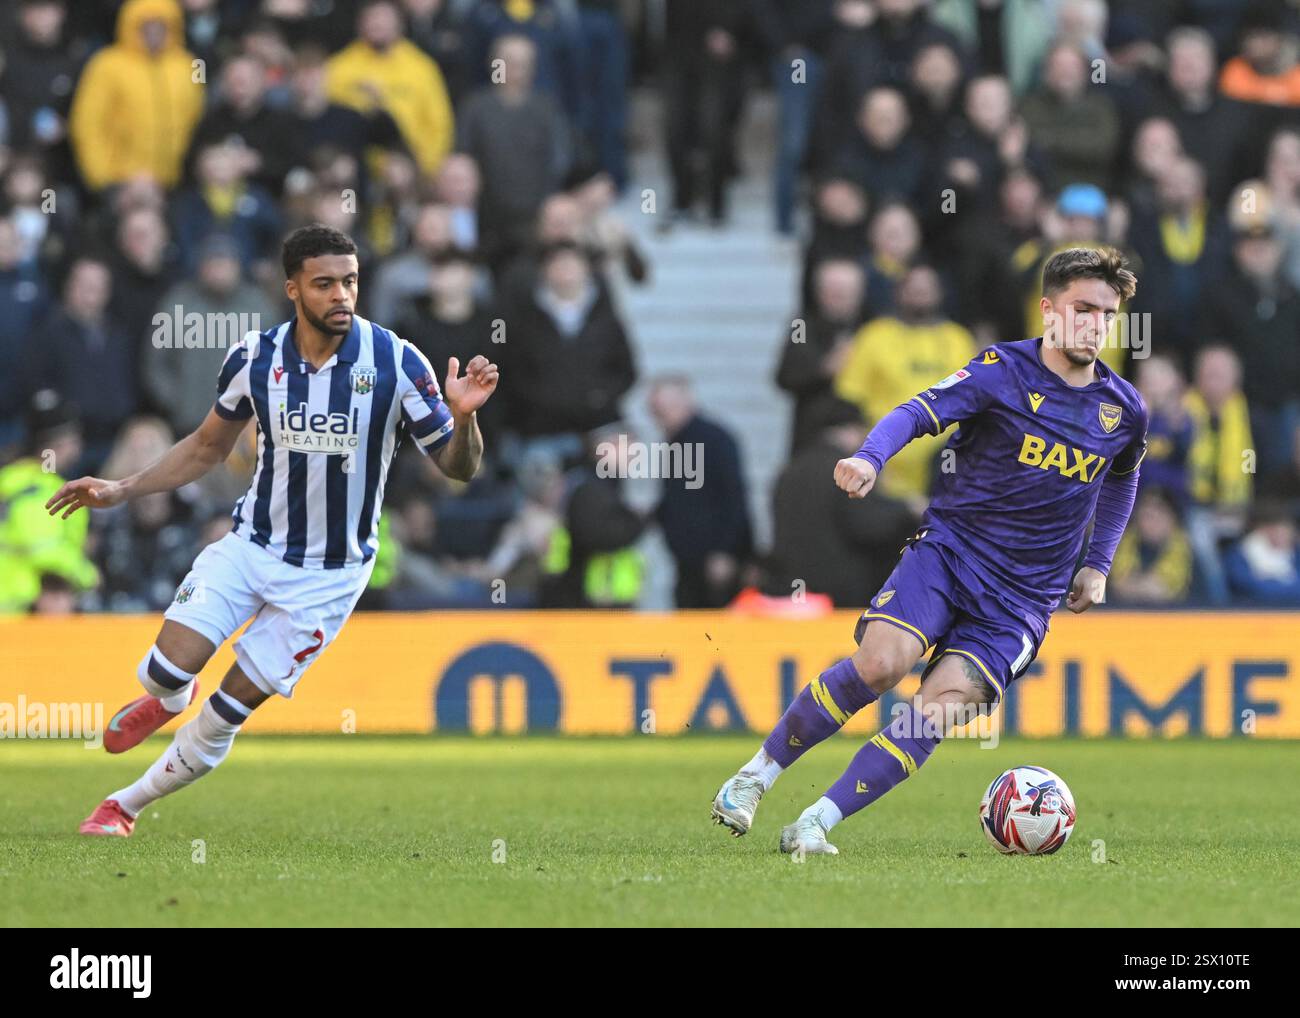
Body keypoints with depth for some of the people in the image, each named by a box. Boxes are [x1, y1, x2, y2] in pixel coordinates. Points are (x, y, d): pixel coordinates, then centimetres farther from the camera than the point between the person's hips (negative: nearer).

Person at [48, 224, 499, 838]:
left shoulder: (395, 362, -15)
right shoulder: (254, 359, -7)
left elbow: (458, 467, -8)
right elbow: (208, 447, 12)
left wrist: (463, 417, -30)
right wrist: (120, 490, 5)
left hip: (331, 574, -2)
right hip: (251, 543, 2)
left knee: (228, 711, 0)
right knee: (168, 671, -17)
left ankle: (126, 806, 21)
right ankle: (170, 697, 22)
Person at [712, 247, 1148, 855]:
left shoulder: (1124, 410, 7)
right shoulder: (1004, 370, -5)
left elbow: (1122, 478, 29)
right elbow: (920, 413, -18)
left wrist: (1098, 565, 21)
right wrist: (870, 458, -38)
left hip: (1023, 598, 3)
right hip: (949, 548, -2)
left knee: (943, 706, -20)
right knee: (879, 662, -26)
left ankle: (816, 824, -18)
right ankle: (759, 772, -5)